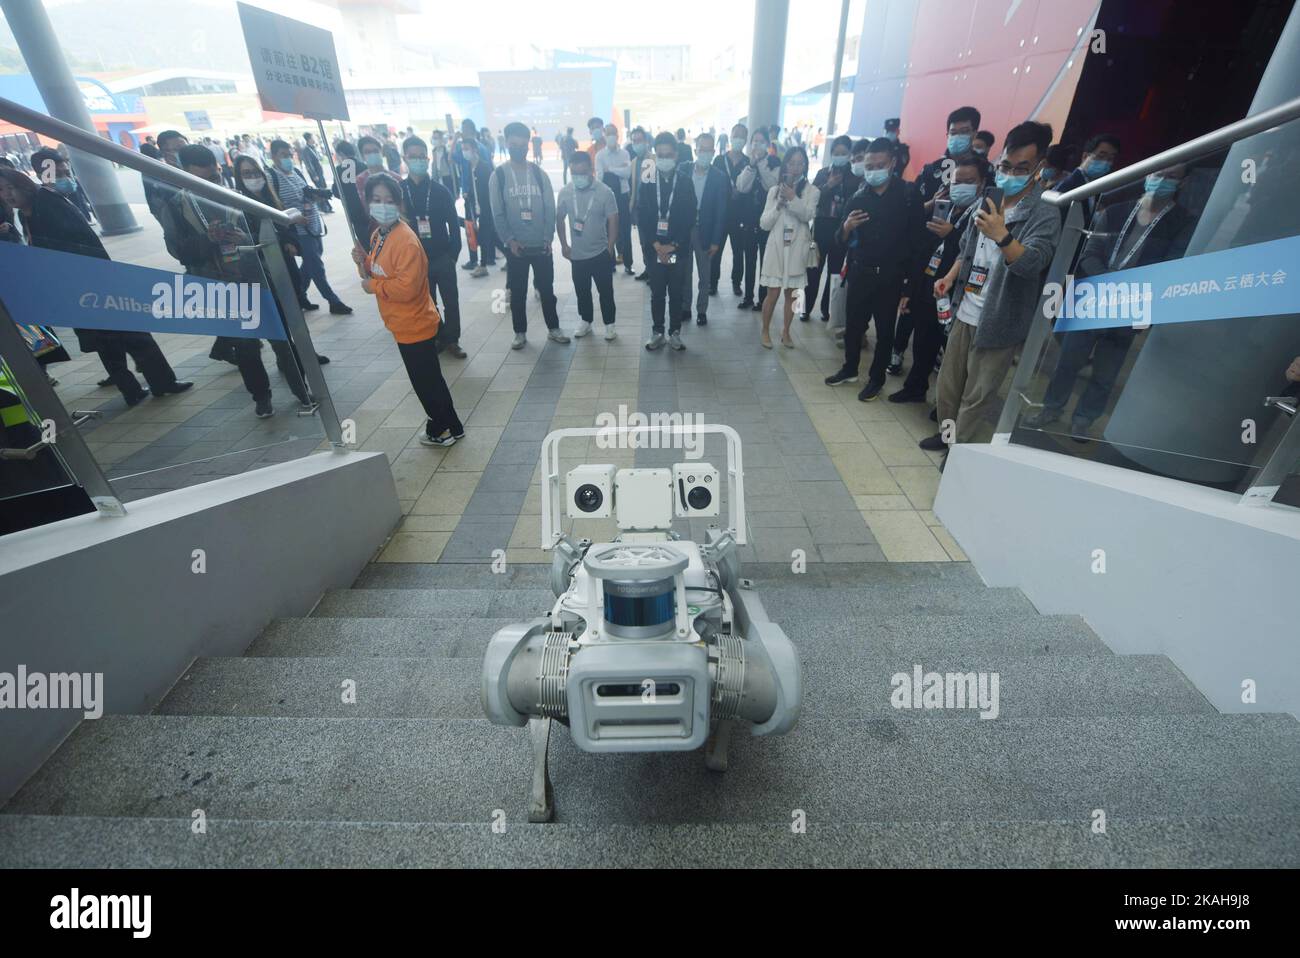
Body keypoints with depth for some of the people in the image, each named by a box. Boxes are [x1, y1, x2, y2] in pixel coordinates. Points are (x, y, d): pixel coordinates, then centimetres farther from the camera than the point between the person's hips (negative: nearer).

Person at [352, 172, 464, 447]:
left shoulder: (406, 240, -22)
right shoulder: (377, 236, 8)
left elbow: (407, 287, -28)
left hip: (415, 325, -9)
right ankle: (440, 419, 37)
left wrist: (373, 286, -16)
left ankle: (448, 429, 18)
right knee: (425, 378, 21)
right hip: (404, 324, 9)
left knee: (426, 380, 3)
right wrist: (363, 263, -3)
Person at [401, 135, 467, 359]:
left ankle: (452, 340, 17)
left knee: (451, 301, 5)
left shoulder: (440, 190, -2)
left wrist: (453, 254, -6)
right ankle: (438, 338, 22)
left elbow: (453, 224, -1)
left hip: (443, 257, -1)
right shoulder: (398, 190, 0)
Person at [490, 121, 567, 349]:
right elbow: (497, 213, -4)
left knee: (547, 289, 9)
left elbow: (550, 208, 1)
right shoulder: (498, 175, -2)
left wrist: (548, 238, -8)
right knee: (517, 293, 7)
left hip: (541, 245, 1)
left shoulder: (539, 173, 3)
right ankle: (520, 333, 19)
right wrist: (509, 240, -14)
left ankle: (553, 329, 22)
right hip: (515, 246, -1)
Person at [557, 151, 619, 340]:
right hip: (576, 254, 3)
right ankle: (585, 321, 32)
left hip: (601, 253, -3)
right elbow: (560, 219, 9)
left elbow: (613, 221, -6)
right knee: (581, 291, 15)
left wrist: (610, 248, -7)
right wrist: (564, 245, 5)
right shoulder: (565, 192, -3)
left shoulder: (605, 192, -10)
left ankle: (609, 324, 21)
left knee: (605, 291, 7)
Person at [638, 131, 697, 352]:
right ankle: (657, 332, 18)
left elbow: (689, 217, -4)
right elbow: (641, 216, -2)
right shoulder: (647, 181, 1)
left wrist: (674, 245, -11)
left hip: (678, 247, 0)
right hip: (655, 248, 0)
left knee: (676, 293, 7)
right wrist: (656, 244, -11)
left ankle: (675, 333, 18)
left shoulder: (685, 180, -1)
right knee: (657, 293, 7)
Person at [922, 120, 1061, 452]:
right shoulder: (988, 200, 10)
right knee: (949, 383, 15)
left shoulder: (1045, 214, -11)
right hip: (965, 312, 6)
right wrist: (951, 276, 5)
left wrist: (1002, 236, -41)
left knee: (977, 395, 1)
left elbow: (1032, 263, -25)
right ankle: (946, 432, 33)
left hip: (998, 322, -6)